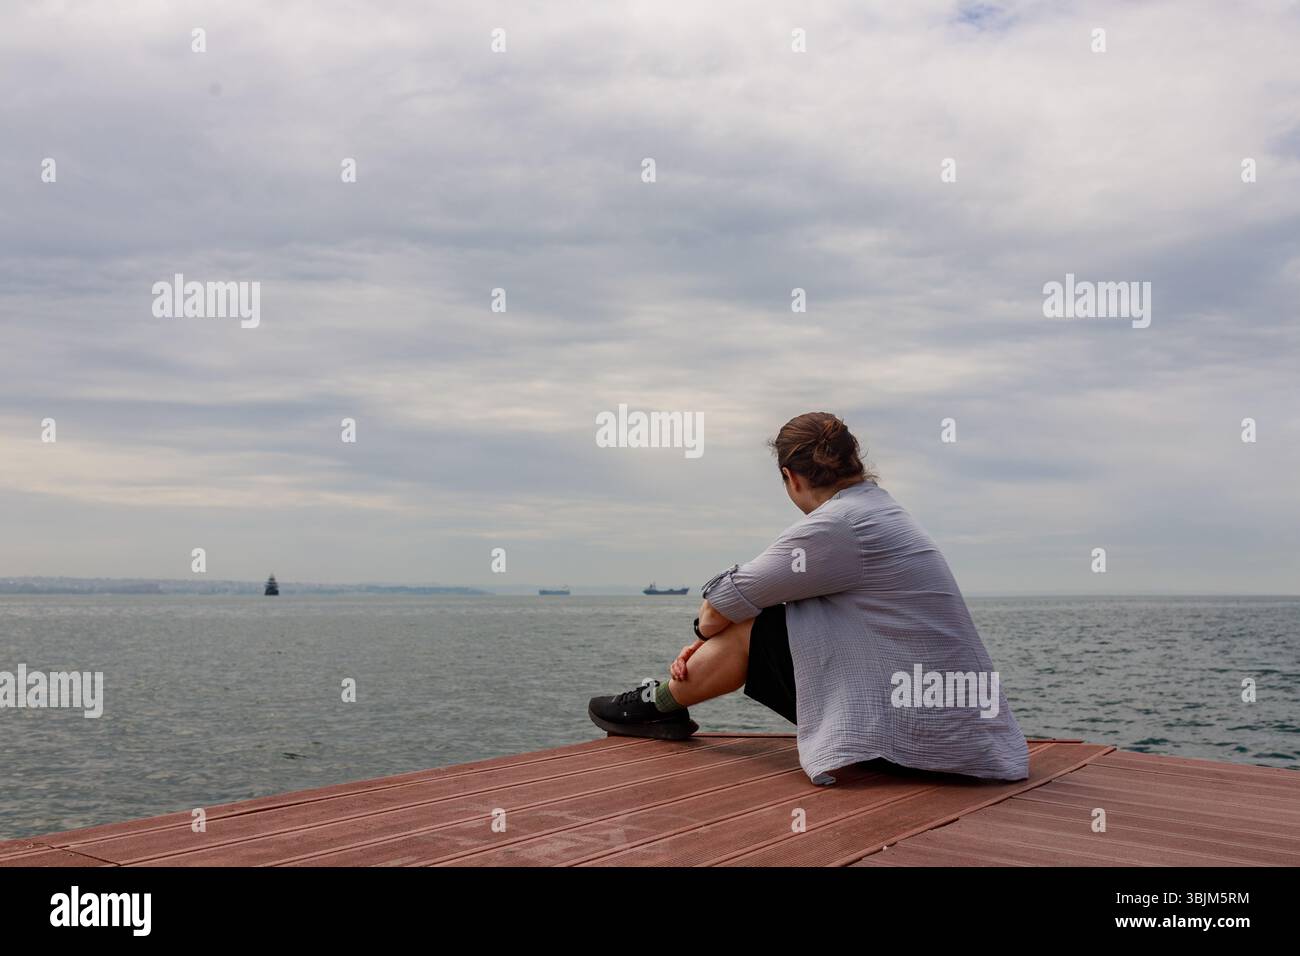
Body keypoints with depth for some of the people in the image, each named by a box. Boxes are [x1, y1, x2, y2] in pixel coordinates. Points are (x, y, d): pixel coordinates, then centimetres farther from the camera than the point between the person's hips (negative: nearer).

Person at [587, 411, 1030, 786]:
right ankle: (665, 704, 32)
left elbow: (724, 605, -9)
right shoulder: (878, 506, 13)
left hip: (912, 728, -9)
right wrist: (705, 648, 15)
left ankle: (660, 704, 24)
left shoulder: (833, 526, -18)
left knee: (749, 629, -1)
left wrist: (704, 632, 15)